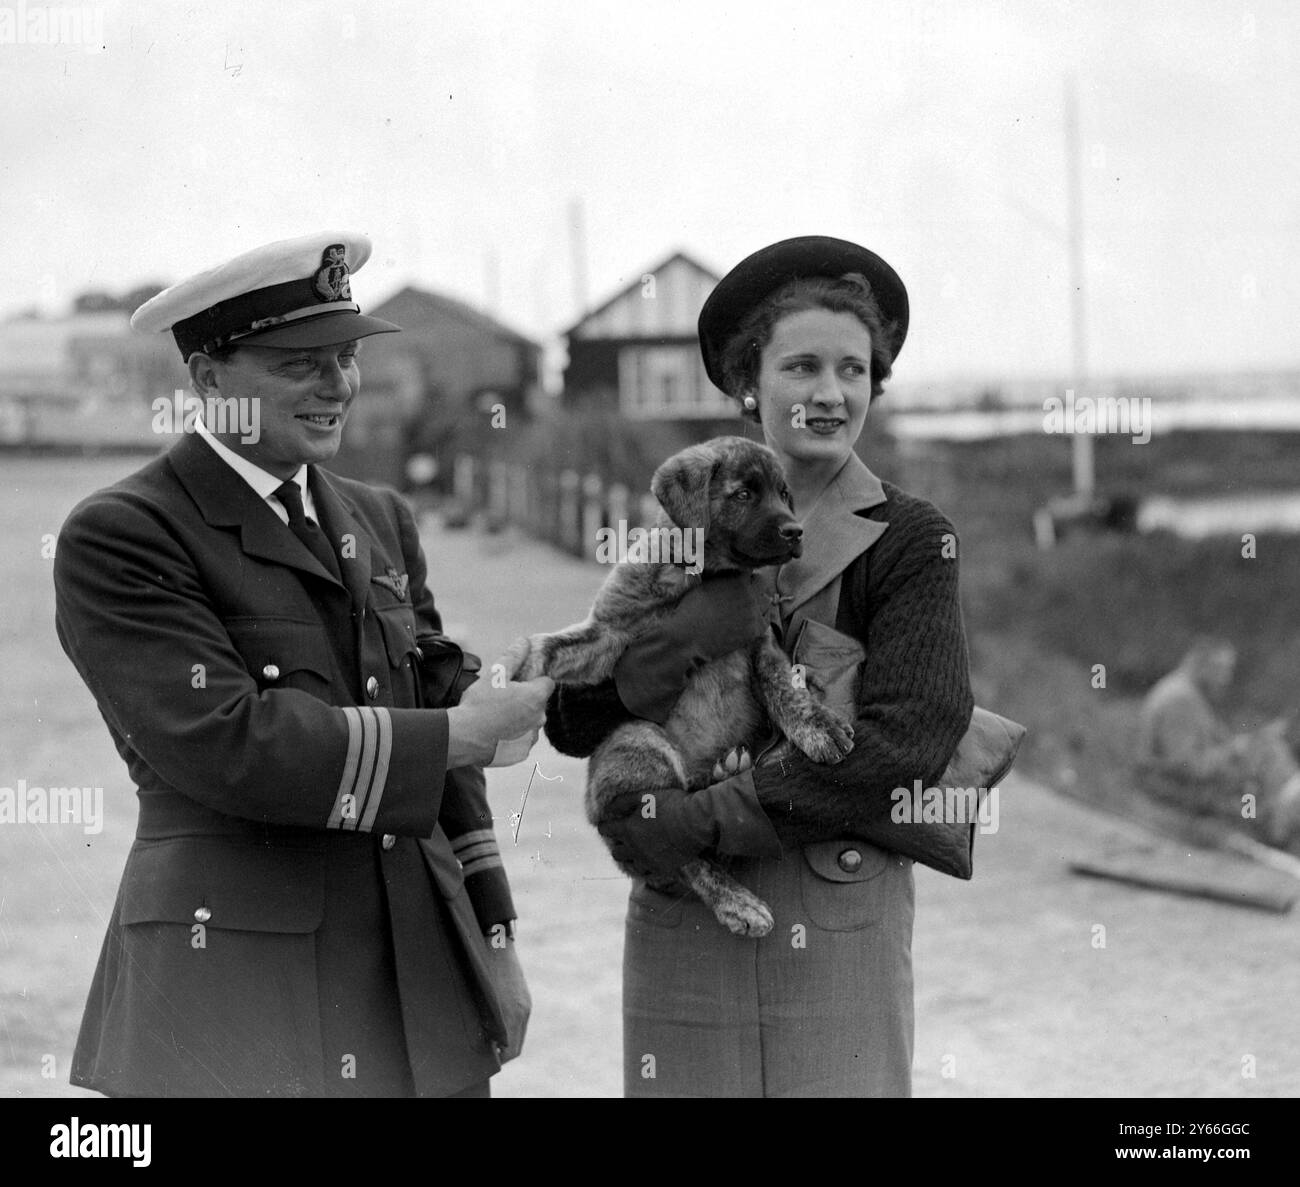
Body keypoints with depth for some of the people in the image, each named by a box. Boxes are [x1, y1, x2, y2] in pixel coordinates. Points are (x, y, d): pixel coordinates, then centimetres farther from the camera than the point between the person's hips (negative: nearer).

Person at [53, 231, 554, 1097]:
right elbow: (222, 742, -18)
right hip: (235, 995, -6)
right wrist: (460, 733, -14)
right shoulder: (117, 536, -7)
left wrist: (494, 940, 13)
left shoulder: (381, 523, 14)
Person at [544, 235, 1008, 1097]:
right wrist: (709, 621, -13)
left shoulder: (910, 541, 0)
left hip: (839, 919, -3)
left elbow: (901, 744, -12)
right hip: (680, 920, 3)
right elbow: (574, 722, 2)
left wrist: (698, 819, -14)